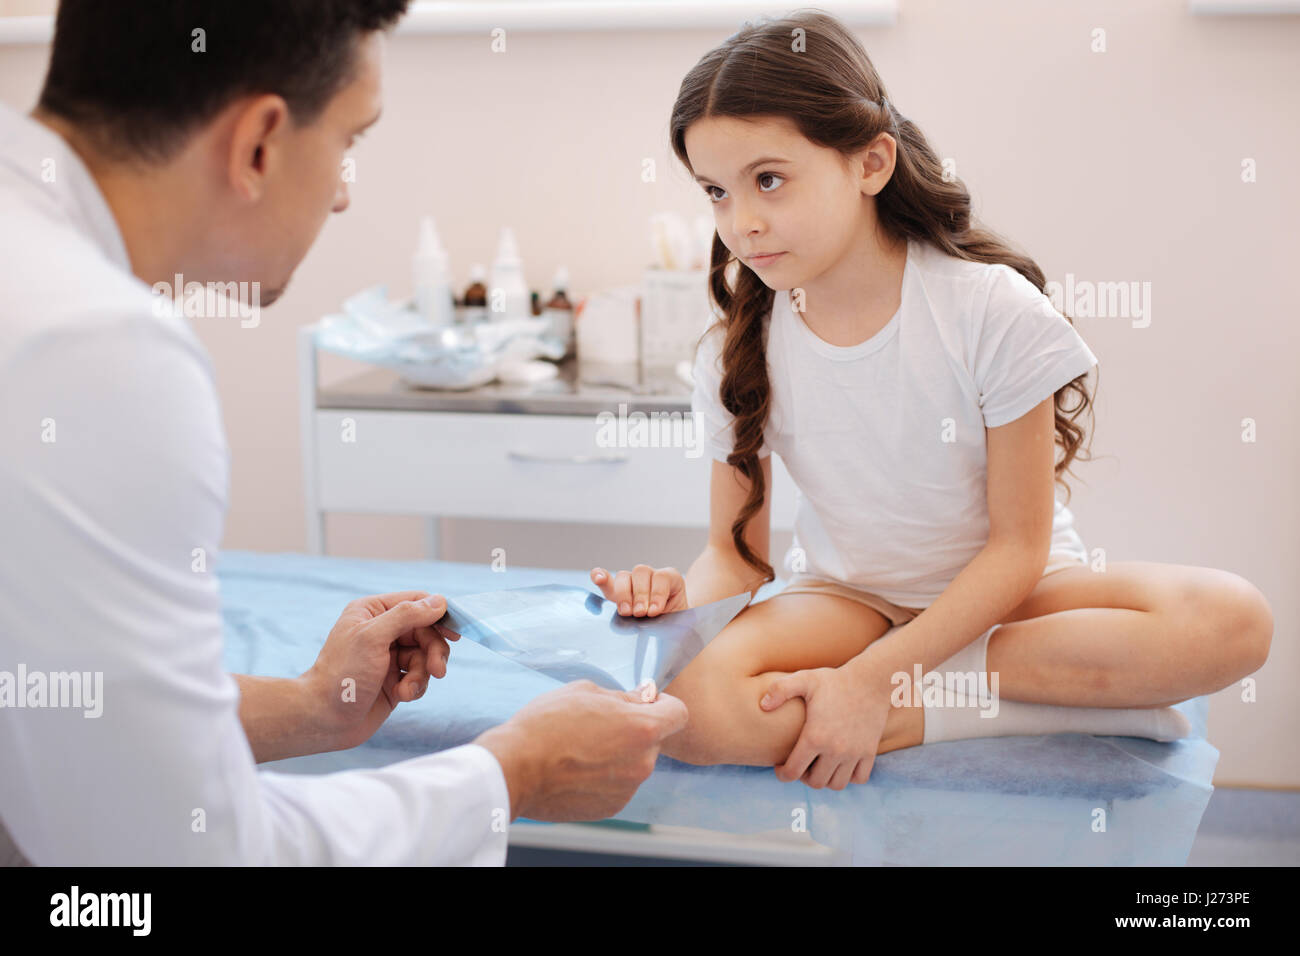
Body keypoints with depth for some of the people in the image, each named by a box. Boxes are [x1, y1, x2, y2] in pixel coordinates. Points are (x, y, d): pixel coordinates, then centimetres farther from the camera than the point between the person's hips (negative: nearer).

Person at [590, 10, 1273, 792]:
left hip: (999, 585, -1)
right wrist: (688, 594, -24)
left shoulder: (991, 309, -18)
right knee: (696, 710, -32)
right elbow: (737, 550, 1)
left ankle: (905, 694, -20)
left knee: (1232, 620, -30)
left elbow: (1017, 545, -14)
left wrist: (874, 677, -24)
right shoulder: (737, 354, -8)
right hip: (849, 599, 1)